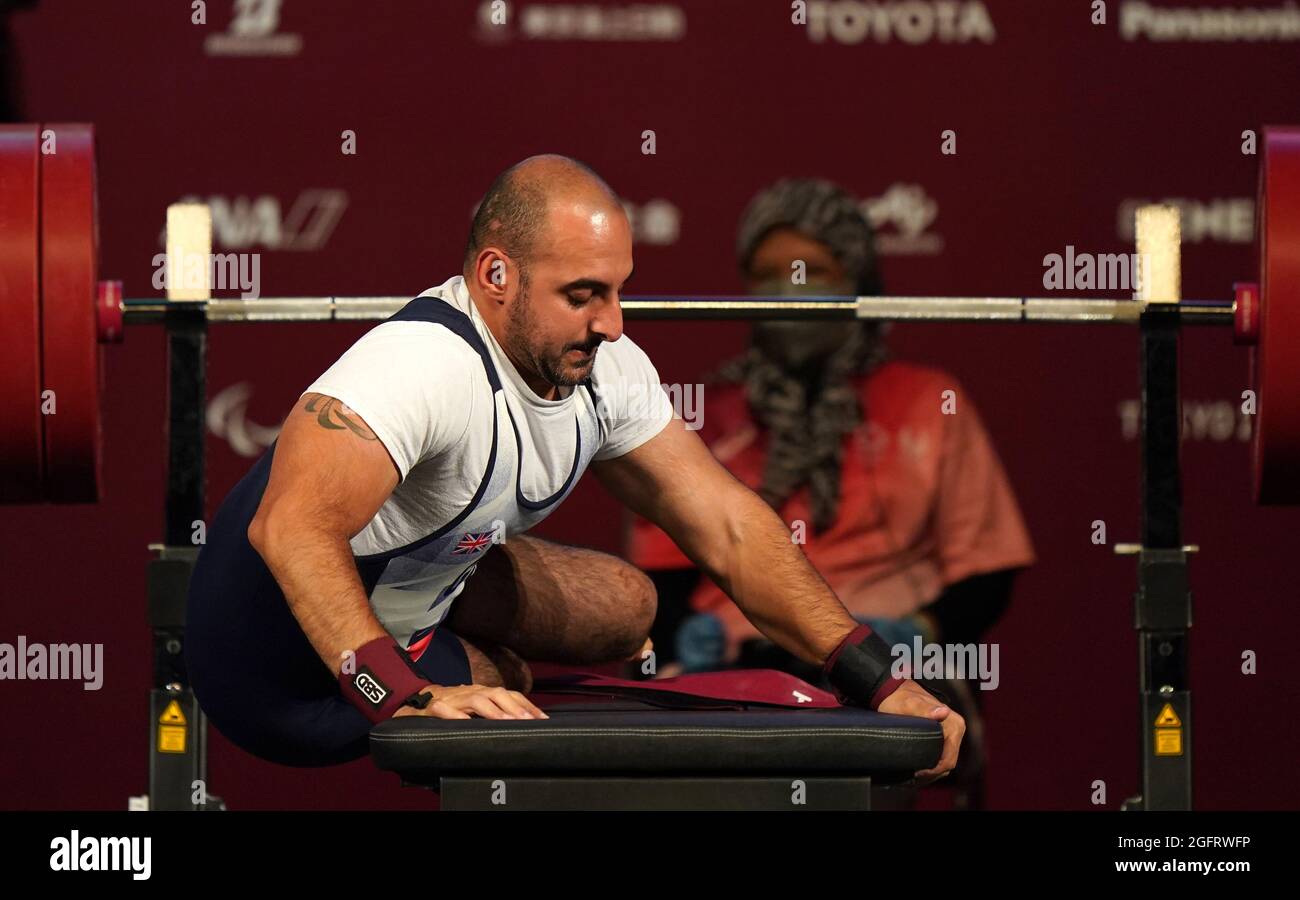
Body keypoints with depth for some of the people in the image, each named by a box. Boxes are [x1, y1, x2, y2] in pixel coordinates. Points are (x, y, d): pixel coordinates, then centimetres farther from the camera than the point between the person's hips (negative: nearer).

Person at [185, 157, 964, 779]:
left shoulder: (604, 370, -9)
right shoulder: (426, 363, -36)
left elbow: (726, 527, -2)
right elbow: (292, 525, -49)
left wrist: (877, 680, -9)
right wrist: (405, 697, -56)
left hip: (418, 600, 8)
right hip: (289, 668, -8)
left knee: (623, 607, 13)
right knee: (503, 689, -17)